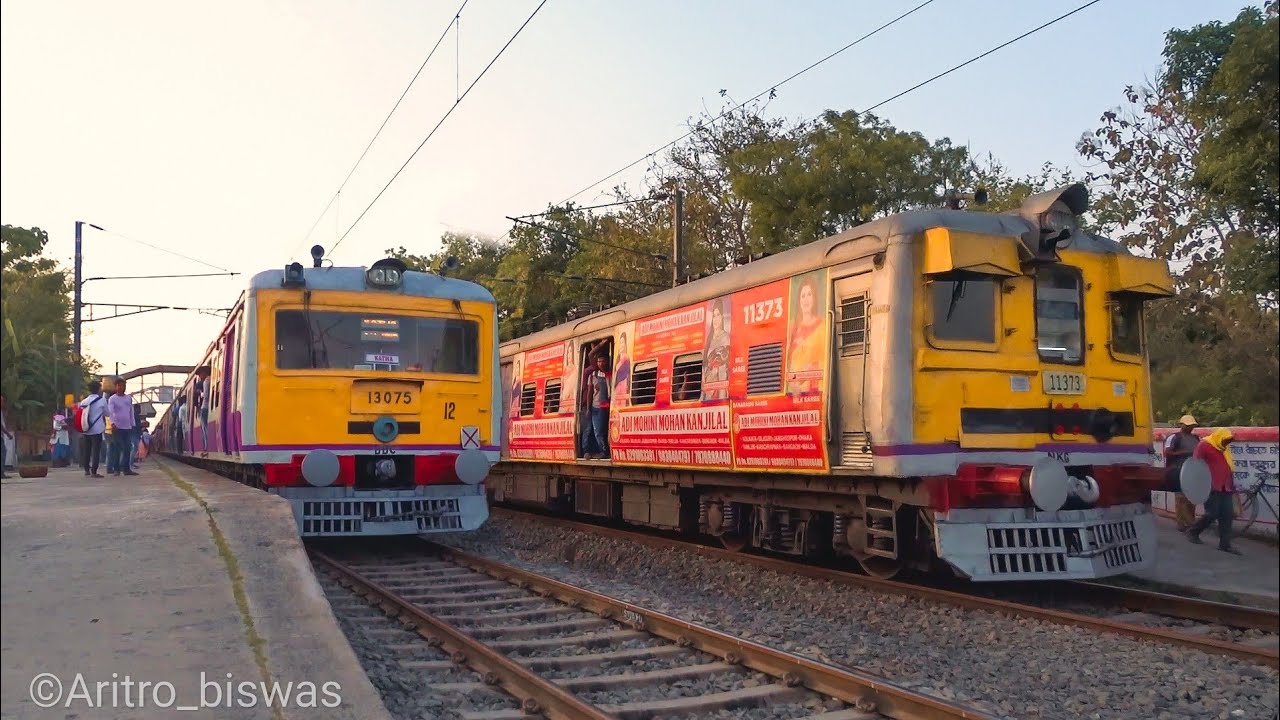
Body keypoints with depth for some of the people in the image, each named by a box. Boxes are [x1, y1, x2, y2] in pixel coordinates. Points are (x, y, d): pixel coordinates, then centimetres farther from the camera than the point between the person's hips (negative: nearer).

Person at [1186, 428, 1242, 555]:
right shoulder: (1204, 446, -7)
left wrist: (1232, 485, 24)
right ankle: (1193, 531, 13)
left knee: (1227, 516, 3)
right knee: (1212, 514, -8)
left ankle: (1225, 544, 6)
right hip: (1211, 488, -8)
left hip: (1225, 488, 8)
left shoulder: (1224, 448, 18)